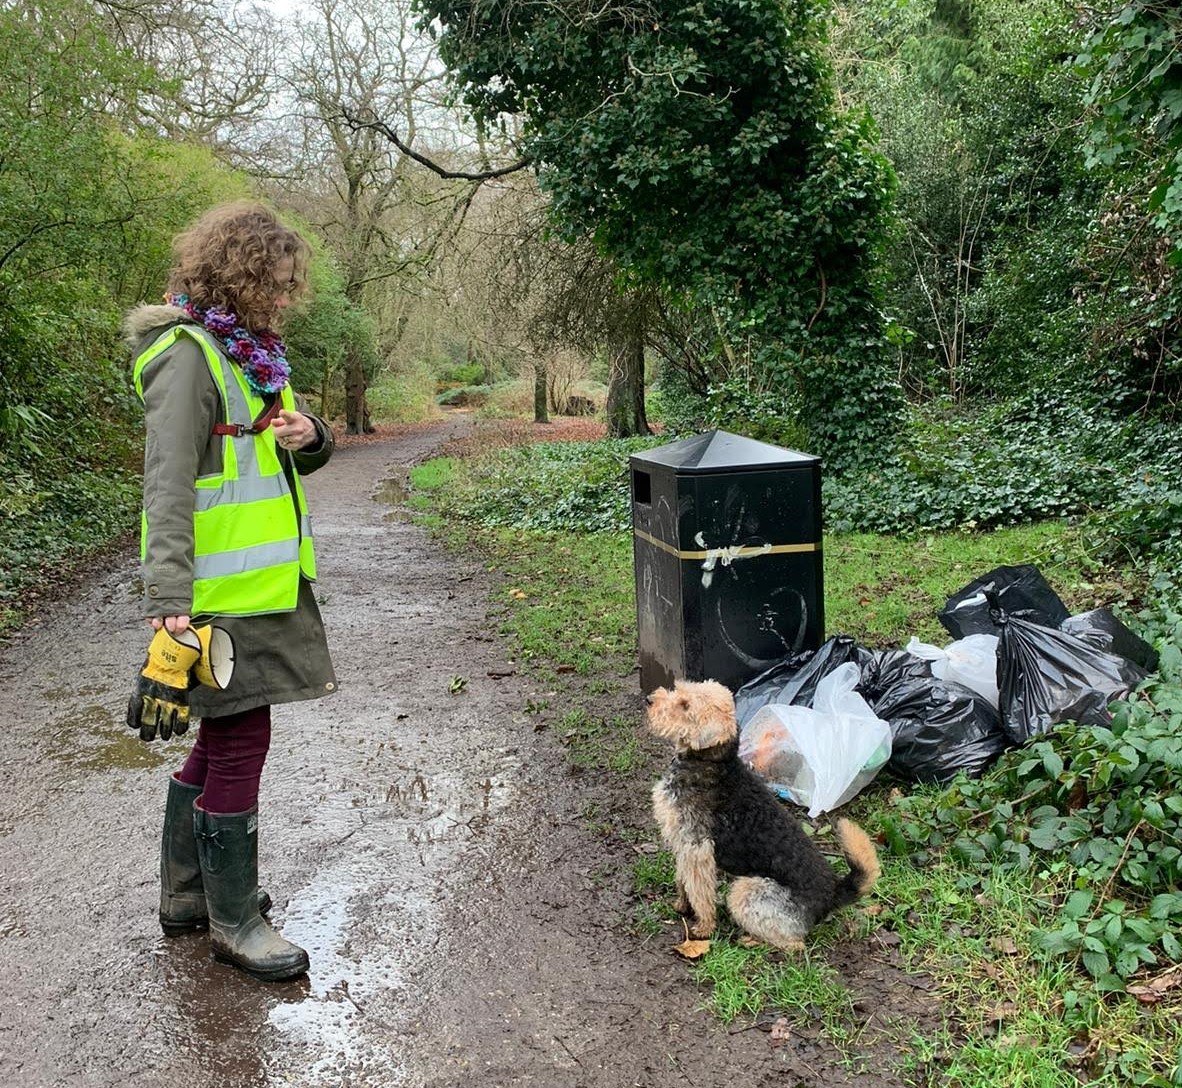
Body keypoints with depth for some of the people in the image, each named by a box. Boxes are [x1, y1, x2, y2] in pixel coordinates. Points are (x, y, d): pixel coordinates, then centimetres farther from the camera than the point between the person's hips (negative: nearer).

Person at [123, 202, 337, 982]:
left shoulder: (249, 350, 15)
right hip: (221, 591, -10)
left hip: (264, 582, 10)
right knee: (241, 742, -2)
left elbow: (279, 457, 21)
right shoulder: (188, 355, -14)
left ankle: (186, 896, 32)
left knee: (222, 738, 17)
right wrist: (168, 599, -27)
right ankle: (234, 921, 14)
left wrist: (310, 437, -3)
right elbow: (168, 485, -21)